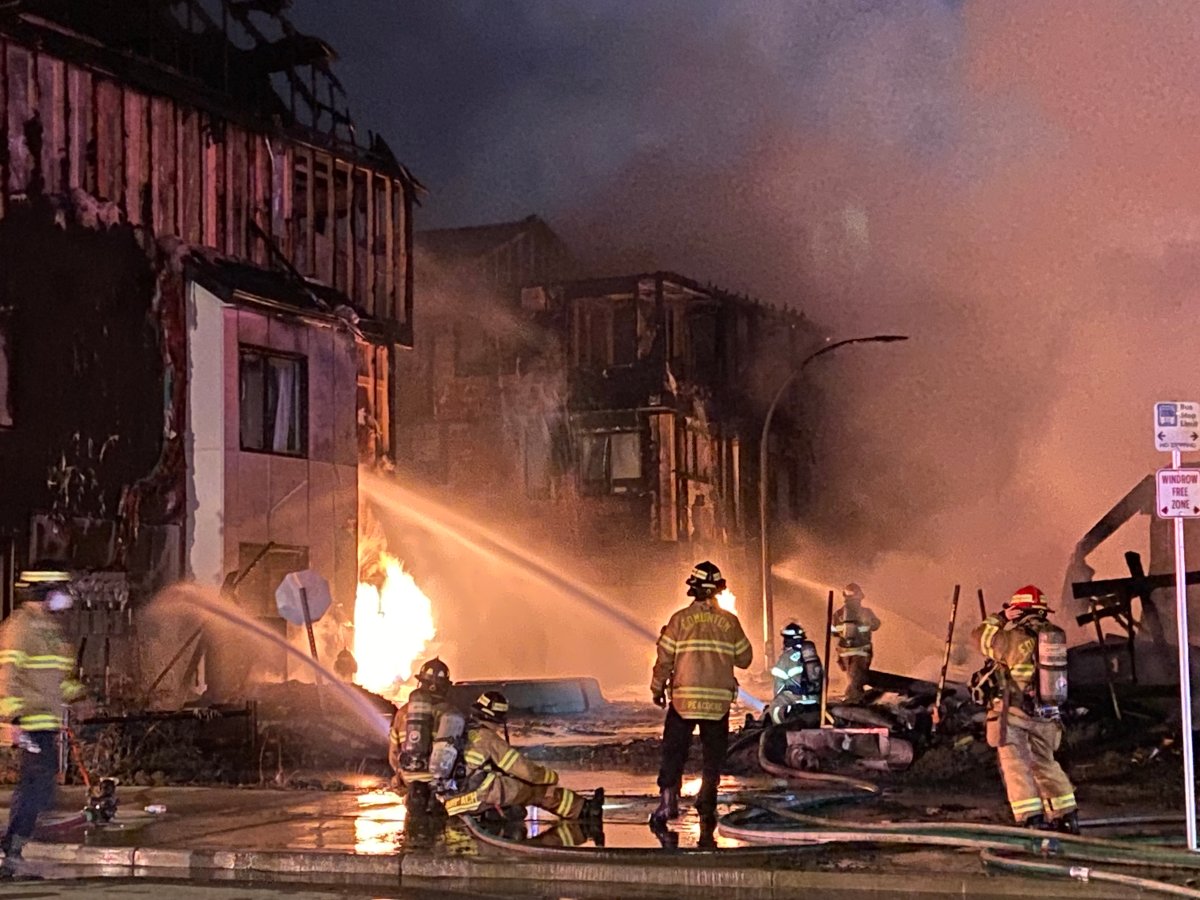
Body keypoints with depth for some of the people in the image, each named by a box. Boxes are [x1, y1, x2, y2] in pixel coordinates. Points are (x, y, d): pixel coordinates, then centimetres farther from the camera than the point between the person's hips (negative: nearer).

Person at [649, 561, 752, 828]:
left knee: (673, 753, 7)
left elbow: (665, 658, -4)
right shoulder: (729, 621, 0)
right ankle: (707, 808, 9)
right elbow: (744, 658, 7)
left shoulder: (680, 619, -5)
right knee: (713, 756, 11)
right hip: (719, 700, 1)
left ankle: (668, 800, -5)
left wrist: (657, 688, 9)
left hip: (683, 698, -1)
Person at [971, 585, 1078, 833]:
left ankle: (1032, 820, -11)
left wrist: (1001, 618, 12)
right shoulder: (1054, 636, 3)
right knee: (1046, 765, 19)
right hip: (1046, 715, 6)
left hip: (1014, 713, -6)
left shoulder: (1013, 637, -14)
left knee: (1016, 767, -3)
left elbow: (981, 635, 0)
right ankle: (1067, 816, 20)